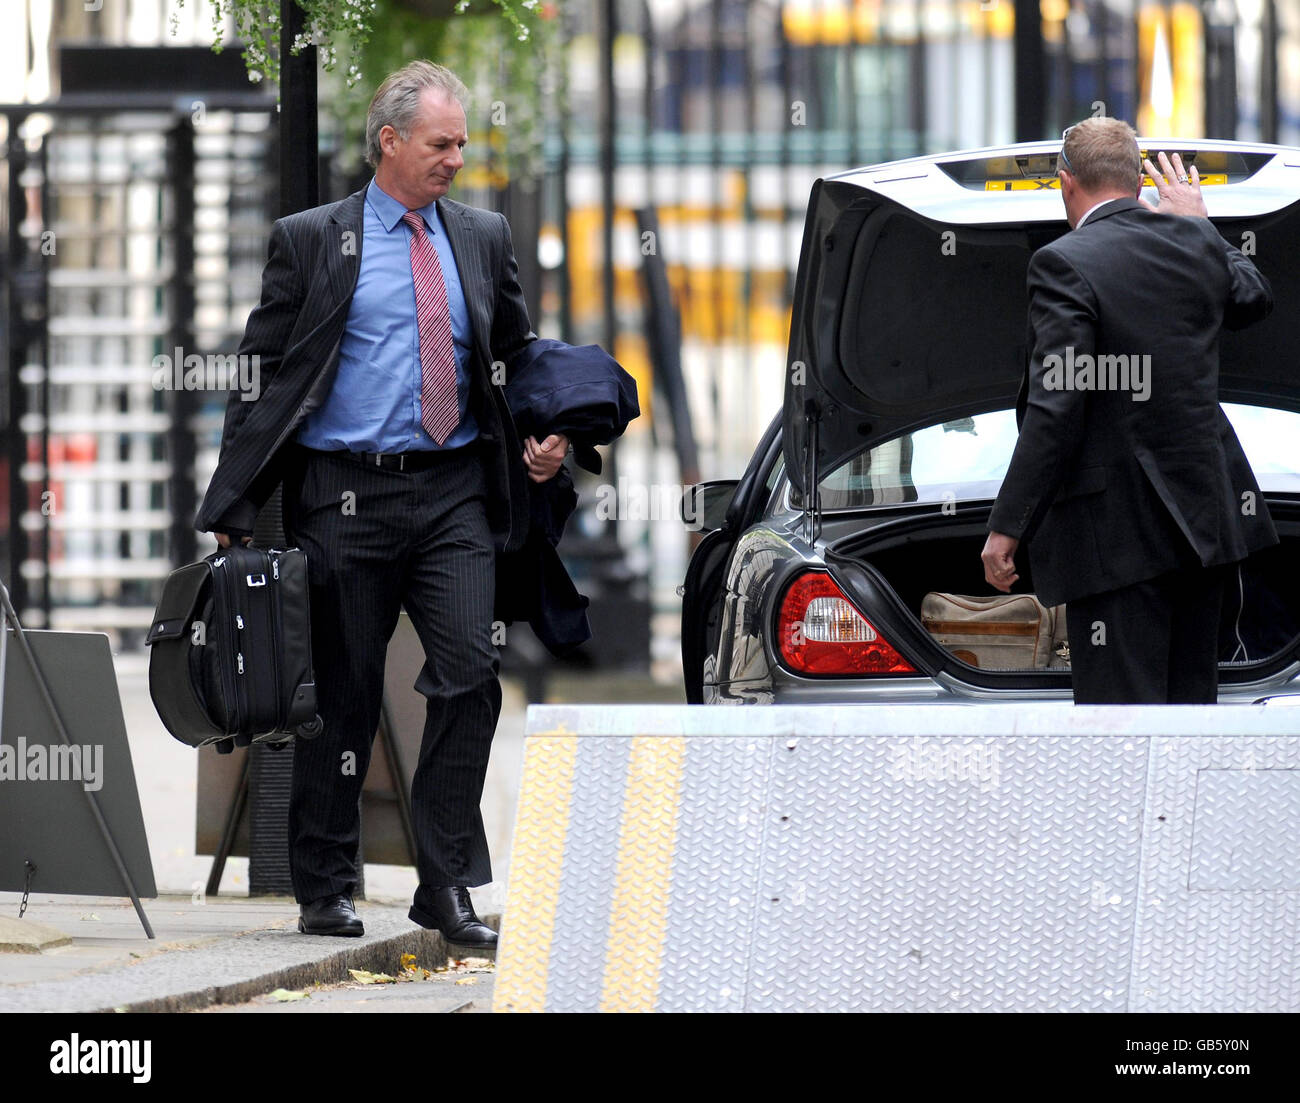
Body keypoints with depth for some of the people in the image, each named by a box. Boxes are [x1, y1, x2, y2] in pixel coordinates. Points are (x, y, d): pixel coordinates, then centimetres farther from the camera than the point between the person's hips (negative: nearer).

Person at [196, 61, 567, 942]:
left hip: (454, 495, 2)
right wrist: (233, 509, -3)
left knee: (470, 672, -11)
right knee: (343, 694, 3)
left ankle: (448, 885, -6)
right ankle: (327, 890, 14)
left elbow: (519, 357, 22)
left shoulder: (484, 239, 12)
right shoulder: (311, 241, 2)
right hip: (345, 496, -2)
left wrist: (542, 438, 2)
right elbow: (262, 375, 2)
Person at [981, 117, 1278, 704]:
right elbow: (1254, 298, 28)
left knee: (1122, 702, -7)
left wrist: (1006, 527, -16)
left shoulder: (1065, 264, -15)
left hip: (1118, 532, -7)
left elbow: (1056, 410, -20)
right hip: (1204, 515, 7)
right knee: (1191, 700, 15)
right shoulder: (1195, 243, 5)